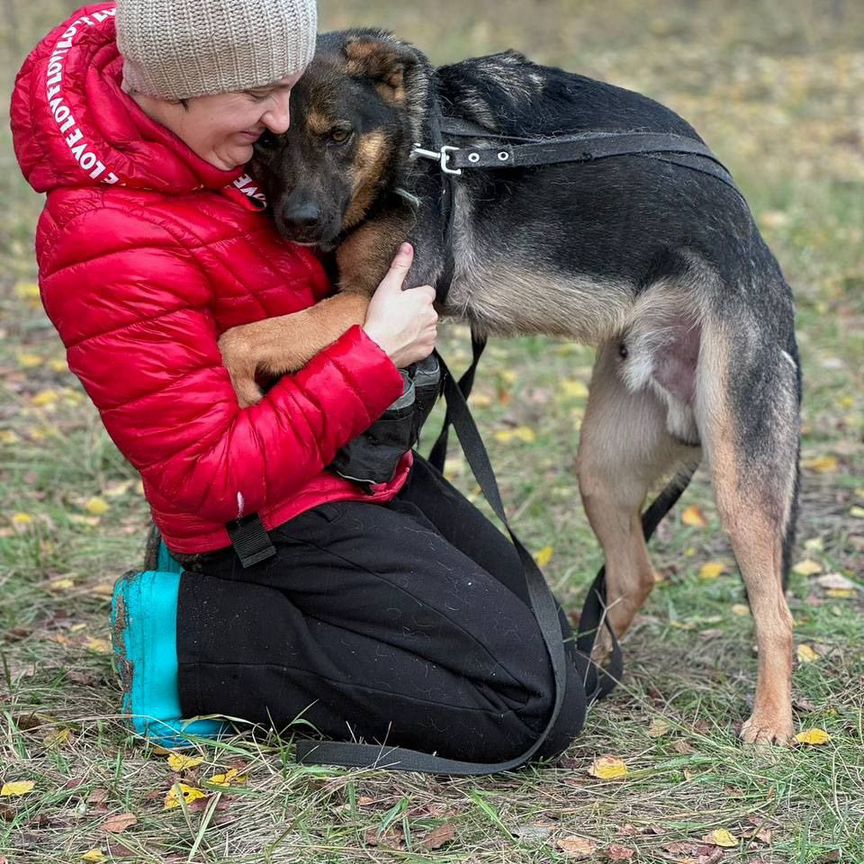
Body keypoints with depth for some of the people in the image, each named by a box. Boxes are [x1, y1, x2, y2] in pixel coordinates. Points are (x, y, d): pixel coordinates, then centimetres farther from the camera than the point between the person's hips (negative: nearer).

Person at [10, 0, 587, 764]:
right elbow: (214, 481, -26)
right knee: (538, 707, -16)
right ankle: (196, 639, -8)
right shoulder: (111, 248, -30)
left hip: (371, 464, 10)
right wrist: (377, 357, -22)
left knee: (550, 646, 19)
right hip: (284, 520, -9)